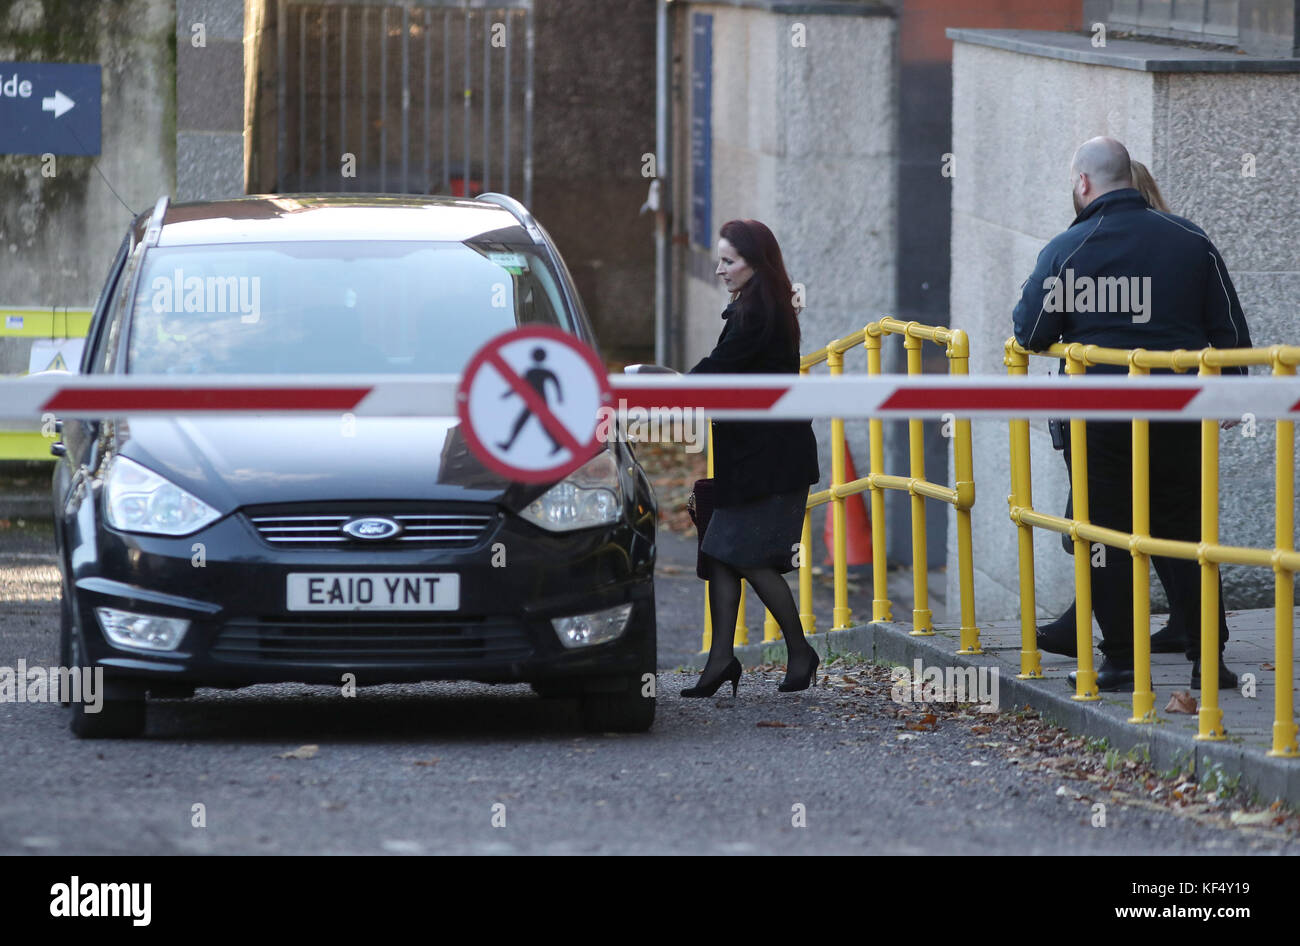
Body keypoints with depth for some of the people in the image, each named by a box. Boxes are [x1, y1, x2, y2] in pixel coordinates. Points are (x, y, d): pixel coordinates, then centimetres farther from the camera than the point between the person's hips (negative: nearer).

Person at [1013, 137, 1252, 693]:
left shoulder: (1066, 251, -7)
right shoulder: (1190, 240, 3)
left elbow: (1030, 335, -2)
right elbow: (1229, 329, 6)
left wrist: (1029, 296, 18)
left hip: (1098, 414, -3)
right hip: (1178, 415, 3)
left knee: (1107, 533, 5)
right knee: (1183, 532, 9)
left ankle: (1120, 660, 4)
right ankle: (1207, 655, 5)